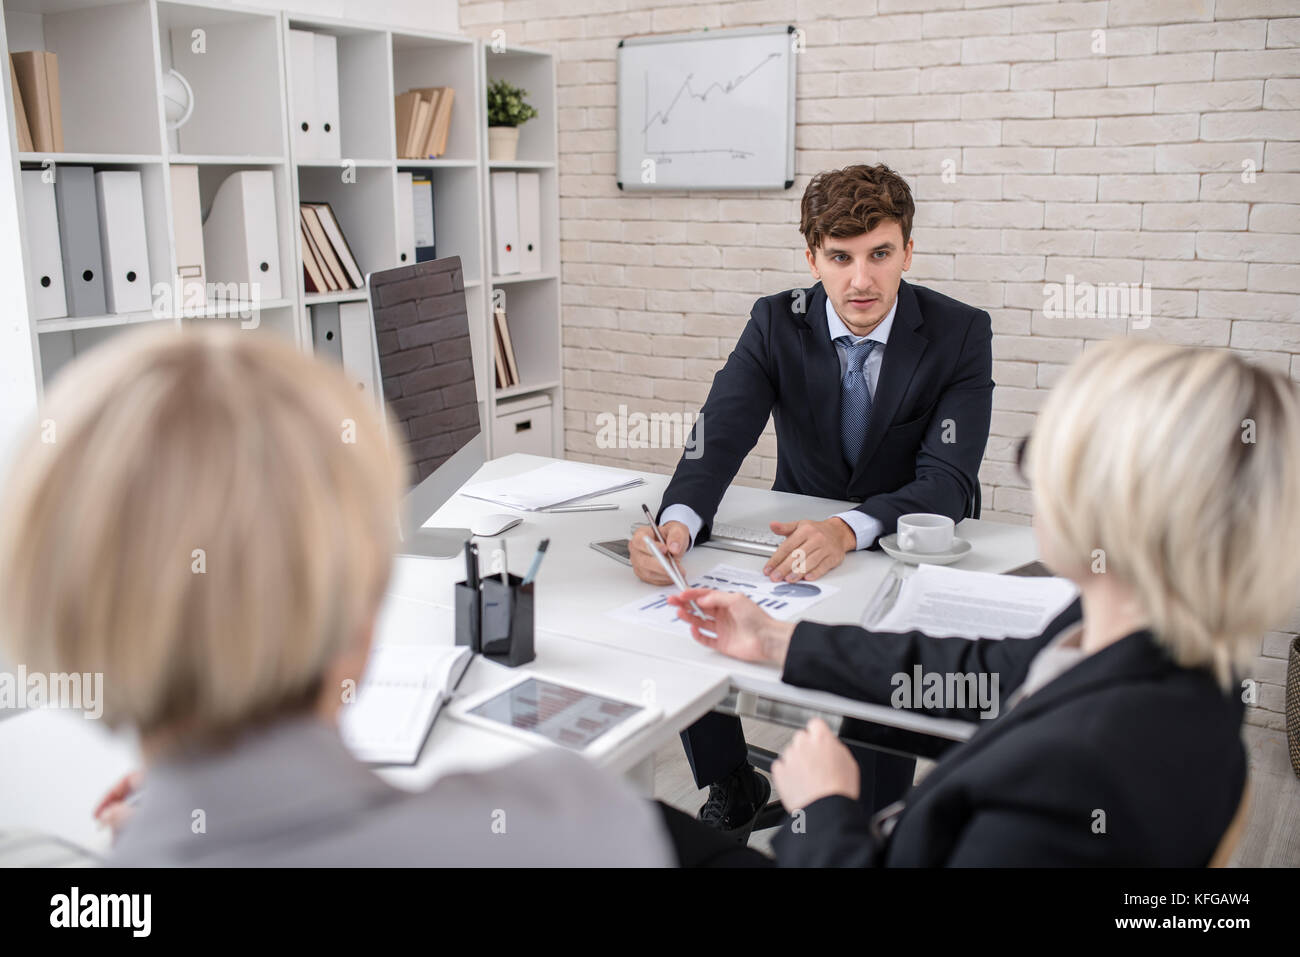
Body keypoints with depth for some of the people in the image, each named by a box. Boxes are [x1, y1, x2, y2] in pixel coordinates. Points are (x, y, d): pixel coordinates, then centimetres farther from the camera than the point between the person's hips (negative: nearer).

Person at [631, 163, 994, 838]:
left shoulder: (960, 334, -13)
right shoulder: (778, 322, -7)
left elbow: (948, 479, -23)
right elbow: (719, 436, -19)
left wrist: (849, 529, -44)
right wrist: (676, 522, -43)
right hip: (799, 537, 3)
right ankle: (732, 788, 9)